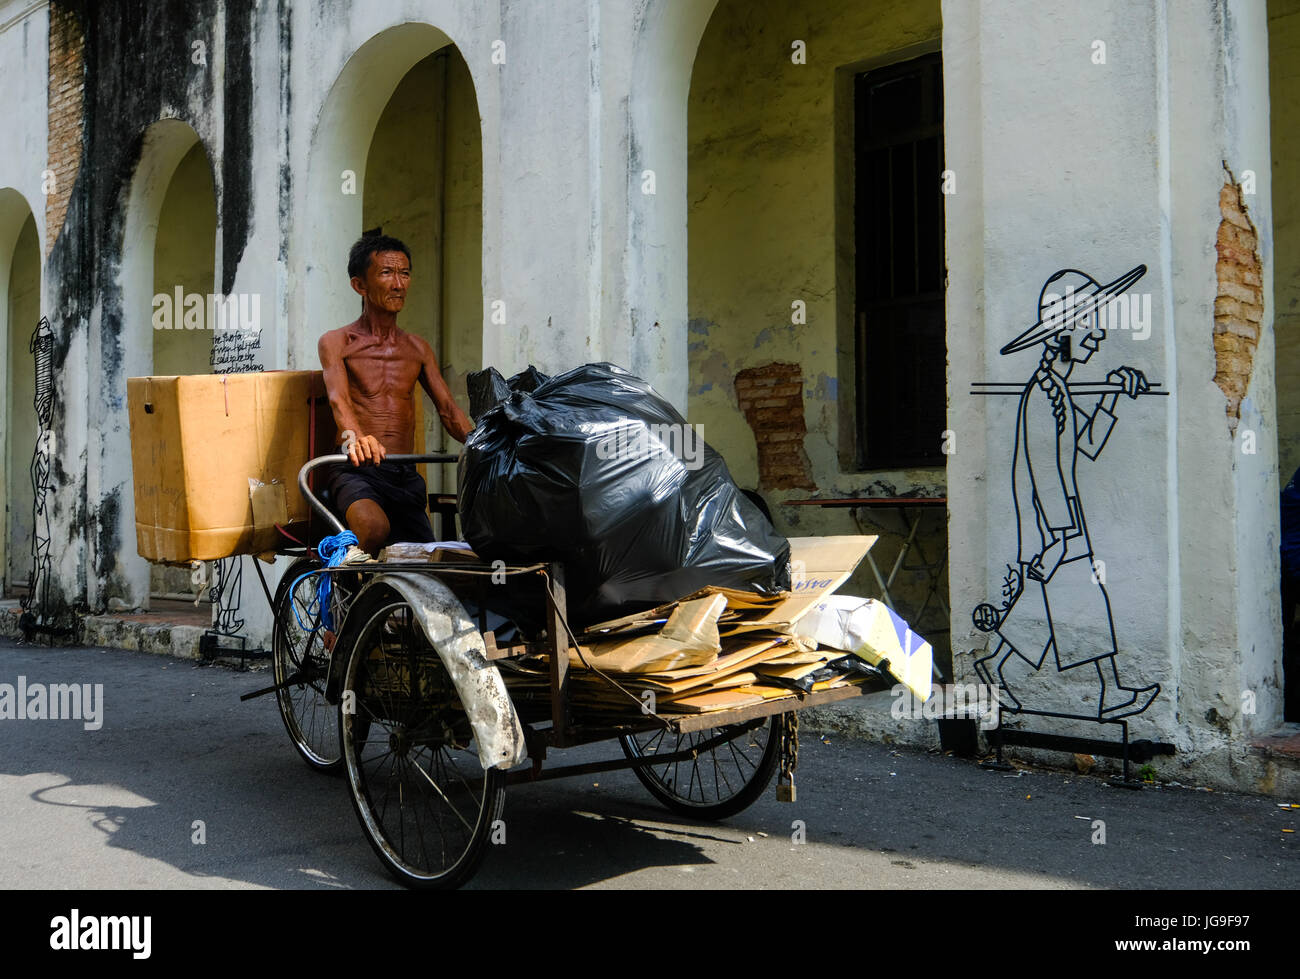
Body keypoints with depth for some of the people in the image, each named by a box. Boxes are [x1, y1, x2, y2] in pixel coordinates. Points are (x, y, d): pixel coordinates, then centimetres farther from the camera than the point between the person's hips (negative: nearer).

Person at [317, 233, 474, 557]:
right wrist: (355, 436, -38)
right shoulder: (336, 342, 5)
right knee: (375, 529, -35)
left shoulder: (418, 349, 19)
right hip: (355, 471, -5)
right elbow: (338, 399, -14)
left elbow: (448, 409, 8)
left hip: (406, 475, 5)